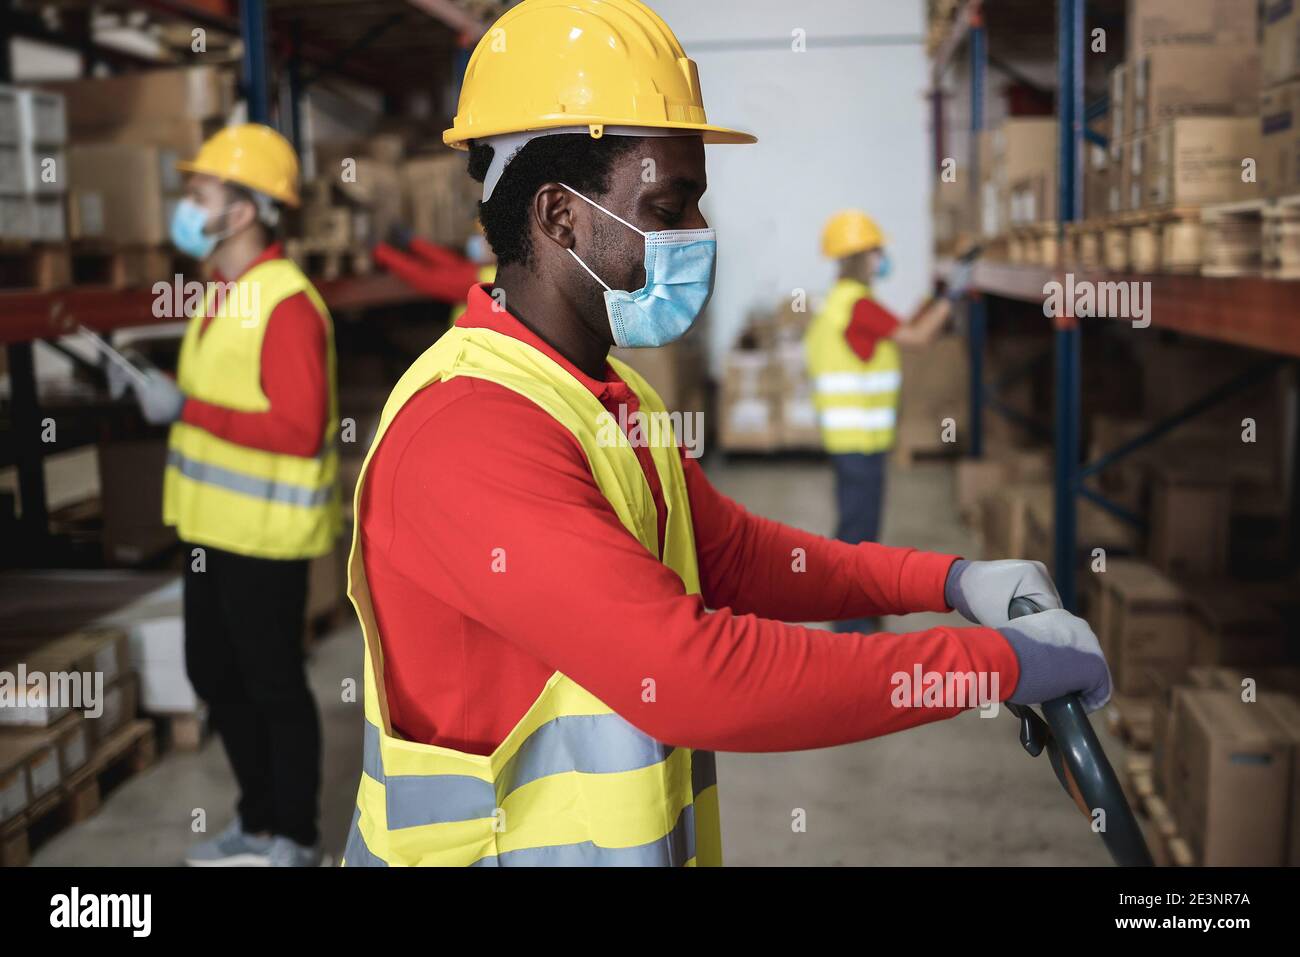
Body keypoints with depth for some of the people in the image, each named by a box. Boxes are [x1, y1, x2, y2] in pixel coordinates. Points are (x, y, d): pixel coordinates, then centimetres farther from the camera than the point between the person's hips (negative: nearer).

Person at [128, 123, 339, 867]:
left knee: (274, 686, 3)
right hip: (215, 525, 10)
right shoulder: (226, 295, 11)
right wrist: (167, 394, 4)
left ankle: (295, 842, 22)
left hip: (265, 531, -10)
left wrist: (187, 408, -23)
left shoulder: (287, 305, -19)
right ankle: (259, 823, 37)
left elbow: (300, 428, -26)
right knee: (216, 676, 19)